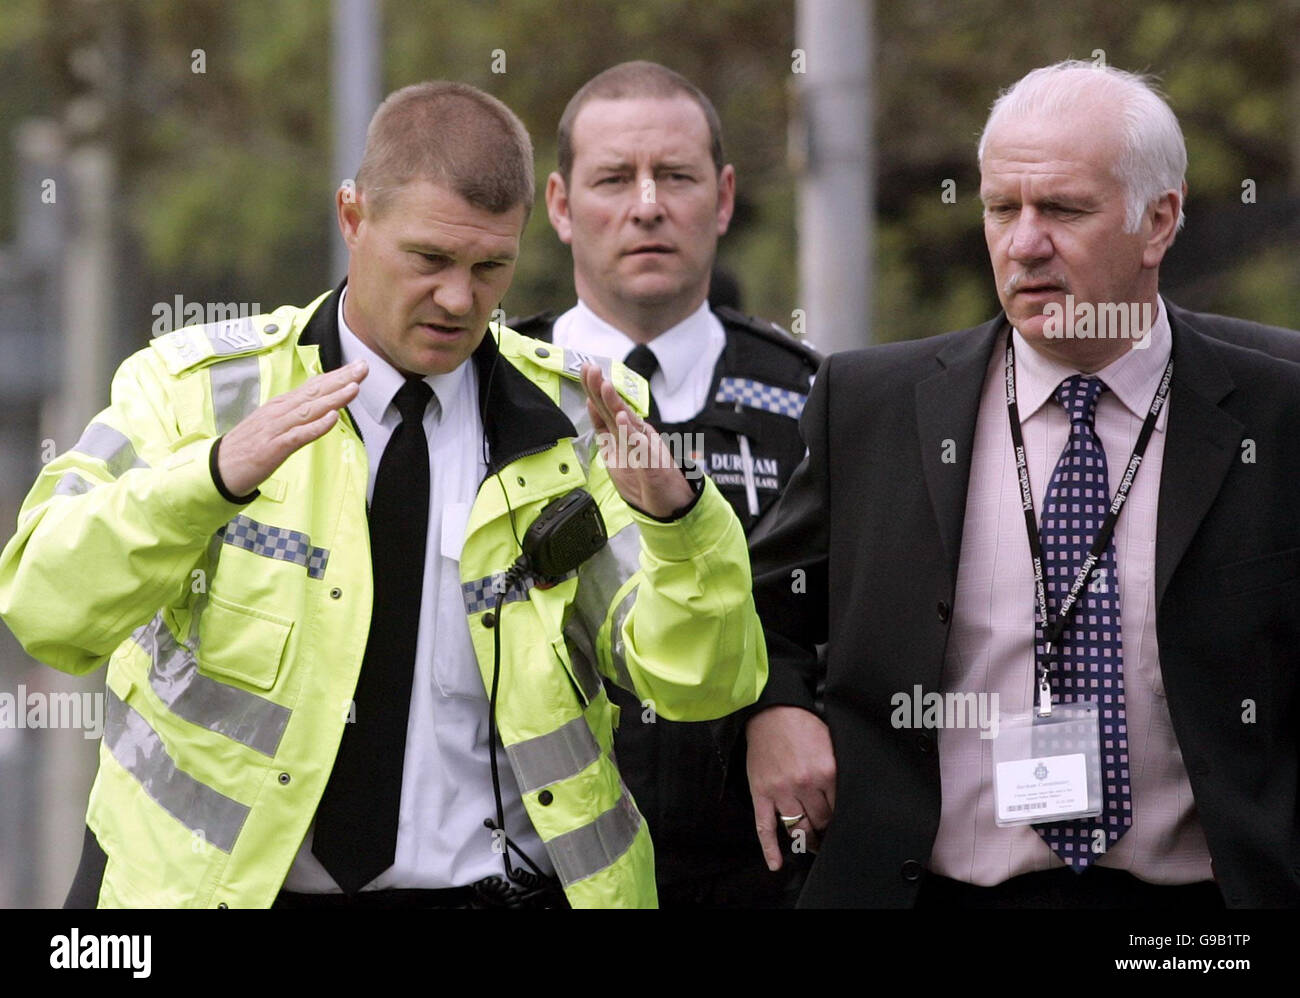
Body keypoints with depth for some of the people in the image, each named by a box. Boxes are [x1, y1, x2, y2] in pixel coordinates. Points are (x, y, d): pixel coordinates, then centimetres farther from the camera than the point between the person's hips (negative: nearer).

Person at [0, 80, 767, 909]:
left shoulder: (576, 423, 8)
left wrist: (672, 516, -19)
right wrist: (217, 474, -26)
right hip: (218, 884, 0)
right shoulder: (198, 391, 4)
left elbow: (699, 685, -1)